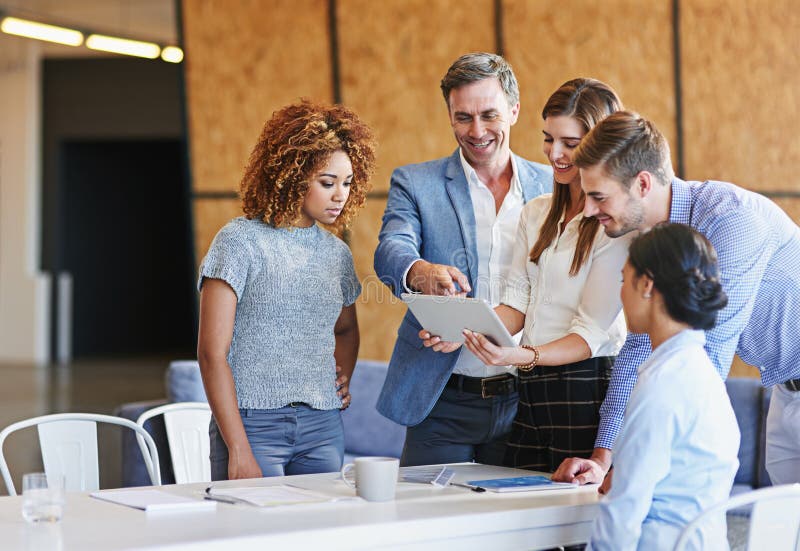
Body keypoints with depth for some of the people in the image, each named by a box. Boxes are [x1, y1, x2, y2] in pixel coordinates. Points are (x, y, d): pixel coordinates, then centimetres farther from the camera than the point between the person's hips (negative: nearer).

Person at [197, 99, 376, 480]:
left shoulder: (336, 253, 11)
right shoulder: (240, 241, -5)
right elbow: (212, 353, -10)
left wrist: (343, 380, 9)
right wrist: (238, 450, -16)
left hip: (323, 426, 5)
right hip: (253, 423, -5)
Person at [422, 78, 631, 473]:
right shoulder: (536, 213, 15)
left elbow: (592, 332, -13)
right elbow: (517, 302, 11)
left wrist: (524, 357, -28)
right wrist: (466, 333, -8)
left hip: (587, 389, -6)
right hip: (530, 391, 6)